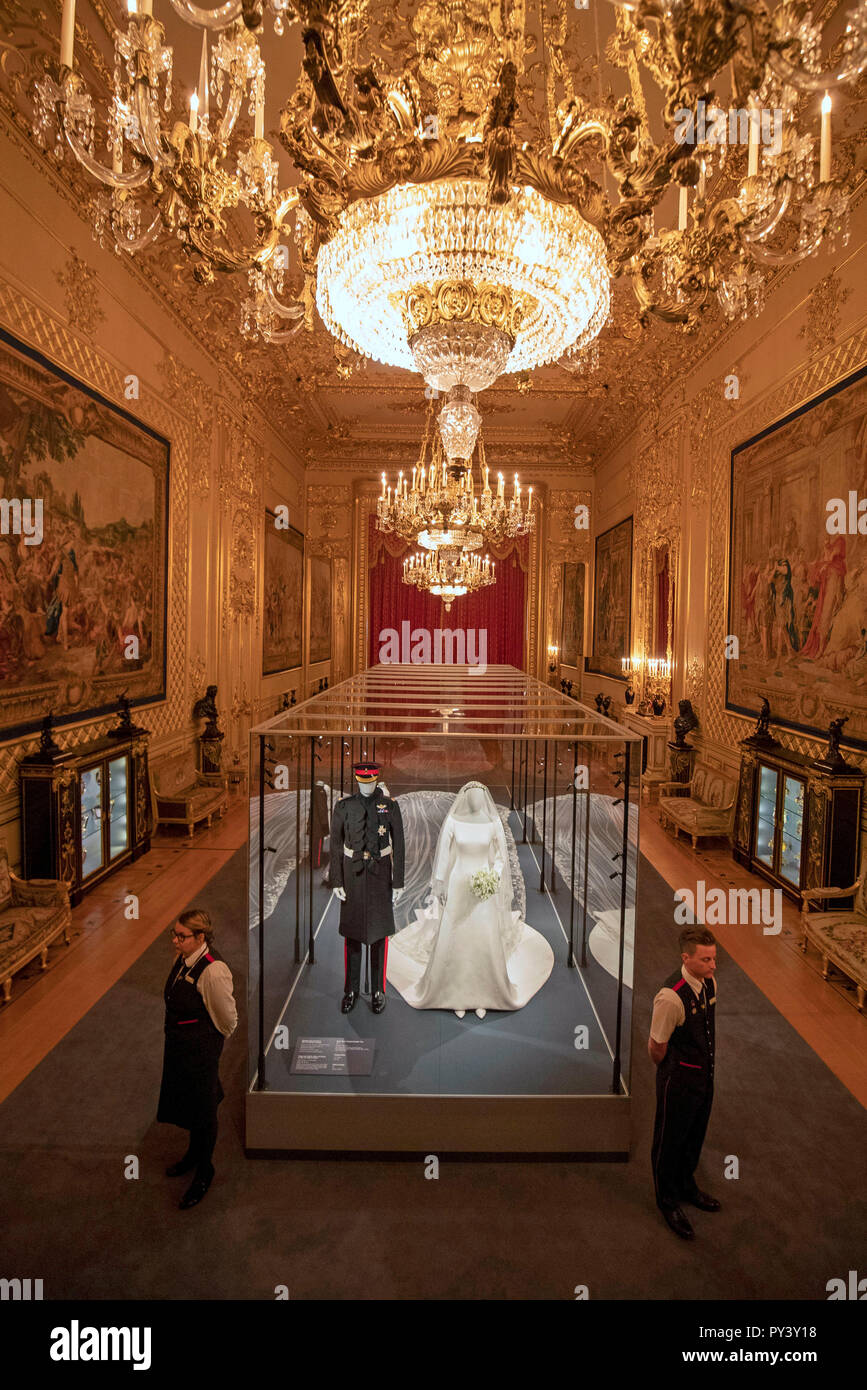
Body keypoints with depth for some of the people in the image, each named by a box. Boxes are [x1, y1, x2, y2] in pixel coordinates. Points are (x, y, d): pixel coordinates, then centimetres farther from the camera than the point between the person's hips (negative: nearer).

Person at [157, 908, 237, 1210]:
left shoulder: (213, 970, -32)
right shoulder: (183, 958, -7)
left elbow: (227, 1018, -19)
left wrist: (215, 1042, -1)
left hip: (201, 1048, -8)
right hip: (178, 1043, 8)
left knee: (203, 1108, 13)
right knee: (185, 1101, 27)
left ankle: (204, 1173, 36)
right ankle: (194, 1152, 53)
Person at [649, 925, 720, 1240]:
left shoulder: (709, 983, -9)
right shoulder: (671, 997, -34)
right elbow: (656, 1047, -20)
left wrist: (706, 1066, 17)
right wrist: (671, 1072, -2)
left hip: (705, 1075, 7)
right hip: (679, 1080, -7)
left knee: (695, 1136, 27)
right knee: (669, 1140, 15)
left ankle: (687, 1187, 53)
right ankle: (668, 1201, 40)